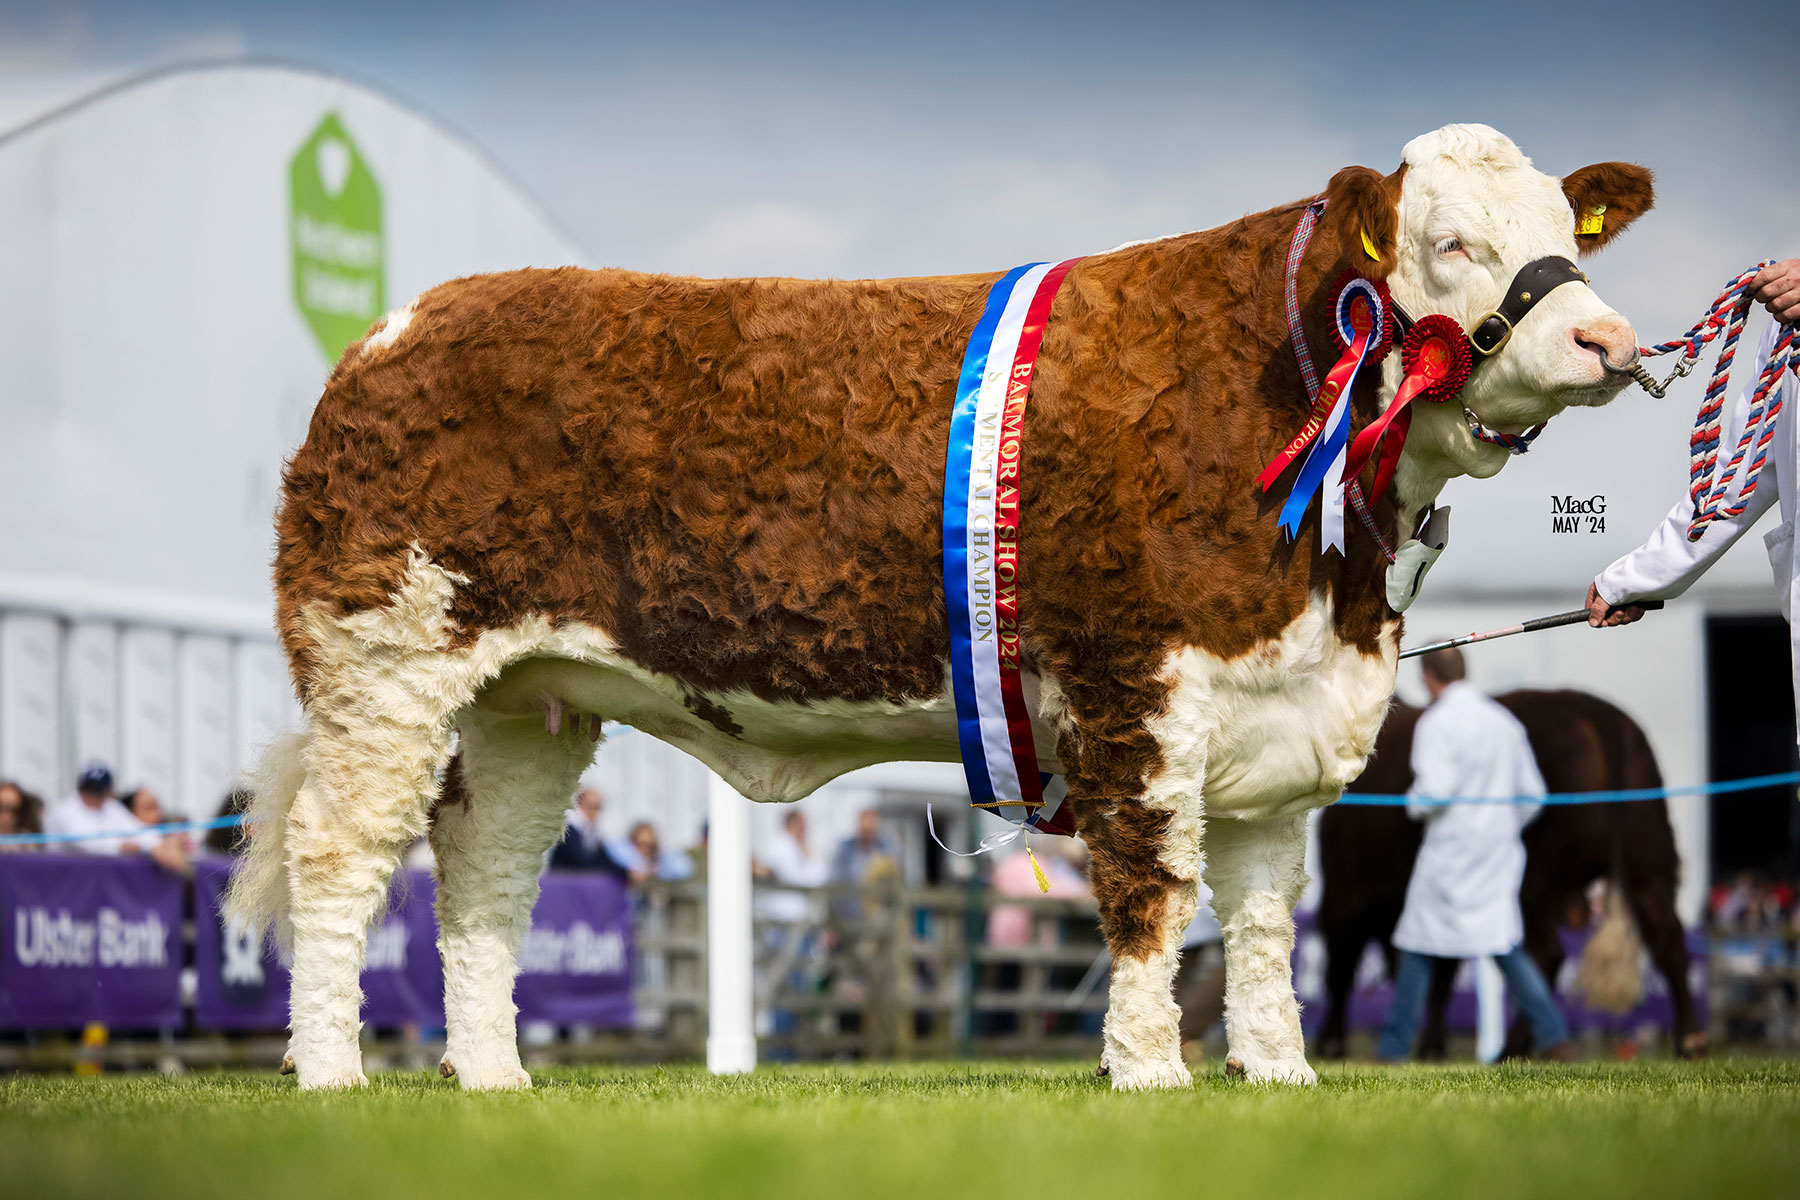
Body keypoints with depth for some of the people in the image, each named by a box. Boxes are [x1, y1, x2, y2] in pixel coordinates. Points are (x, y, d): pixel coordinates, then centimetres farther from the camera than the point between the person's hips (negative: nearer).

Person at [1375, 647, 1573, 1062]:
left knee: (1418, 950, 3)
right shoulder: (1504, 721, 10)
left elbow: (1434, 791, -21)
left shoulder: (1437, 722, -11)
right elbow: (1532, 792, 13)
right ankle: (1554, 1037, -6)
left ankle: (1392, 1048, 7)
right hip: (1499, 853, 6)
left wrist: (1414, 802, 0)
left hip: (1449, 852, -6)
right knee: (1506, 946, 7)